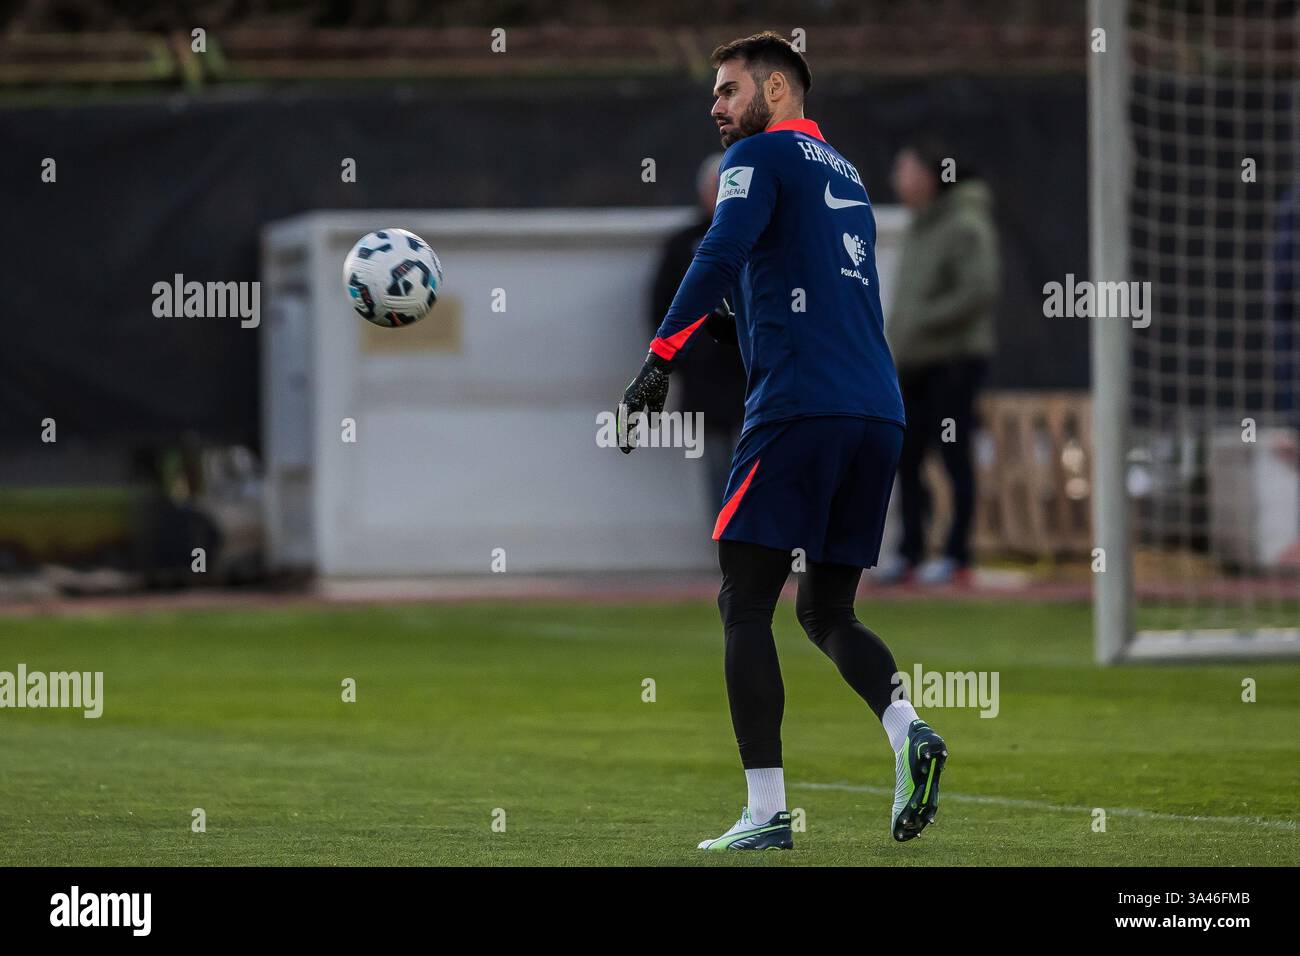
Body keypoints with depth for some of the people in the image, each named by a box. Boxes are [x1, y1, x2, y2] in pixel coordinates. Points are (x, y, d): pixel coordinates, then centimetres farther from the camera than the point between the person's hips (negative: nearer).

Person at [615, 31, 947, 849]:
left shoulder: (762, 156, 1)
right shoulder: (846, 176, 25)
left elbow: (723, 252, -15)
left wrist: (660, 360, -20)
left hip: (800, 405, -7)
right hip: (881, 413, 8)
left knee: (746, 604, -2)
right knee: (825, 610, 15)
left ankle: (766, 814, -9)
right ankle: (906, 727, -13)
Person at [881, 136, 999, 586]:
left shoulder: (965, 226, -11)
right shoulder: (919, 227, 16)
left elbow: (980, 291, -21)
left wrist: (923, 321, -19)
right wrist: (896, 339, 9)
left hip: (955, 358, -9)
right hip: (914, 363, 9)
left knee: (955, 456, -5)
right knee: (907, 456, 7)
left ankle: (957, 556, -2)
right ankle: (910, 552, 13)